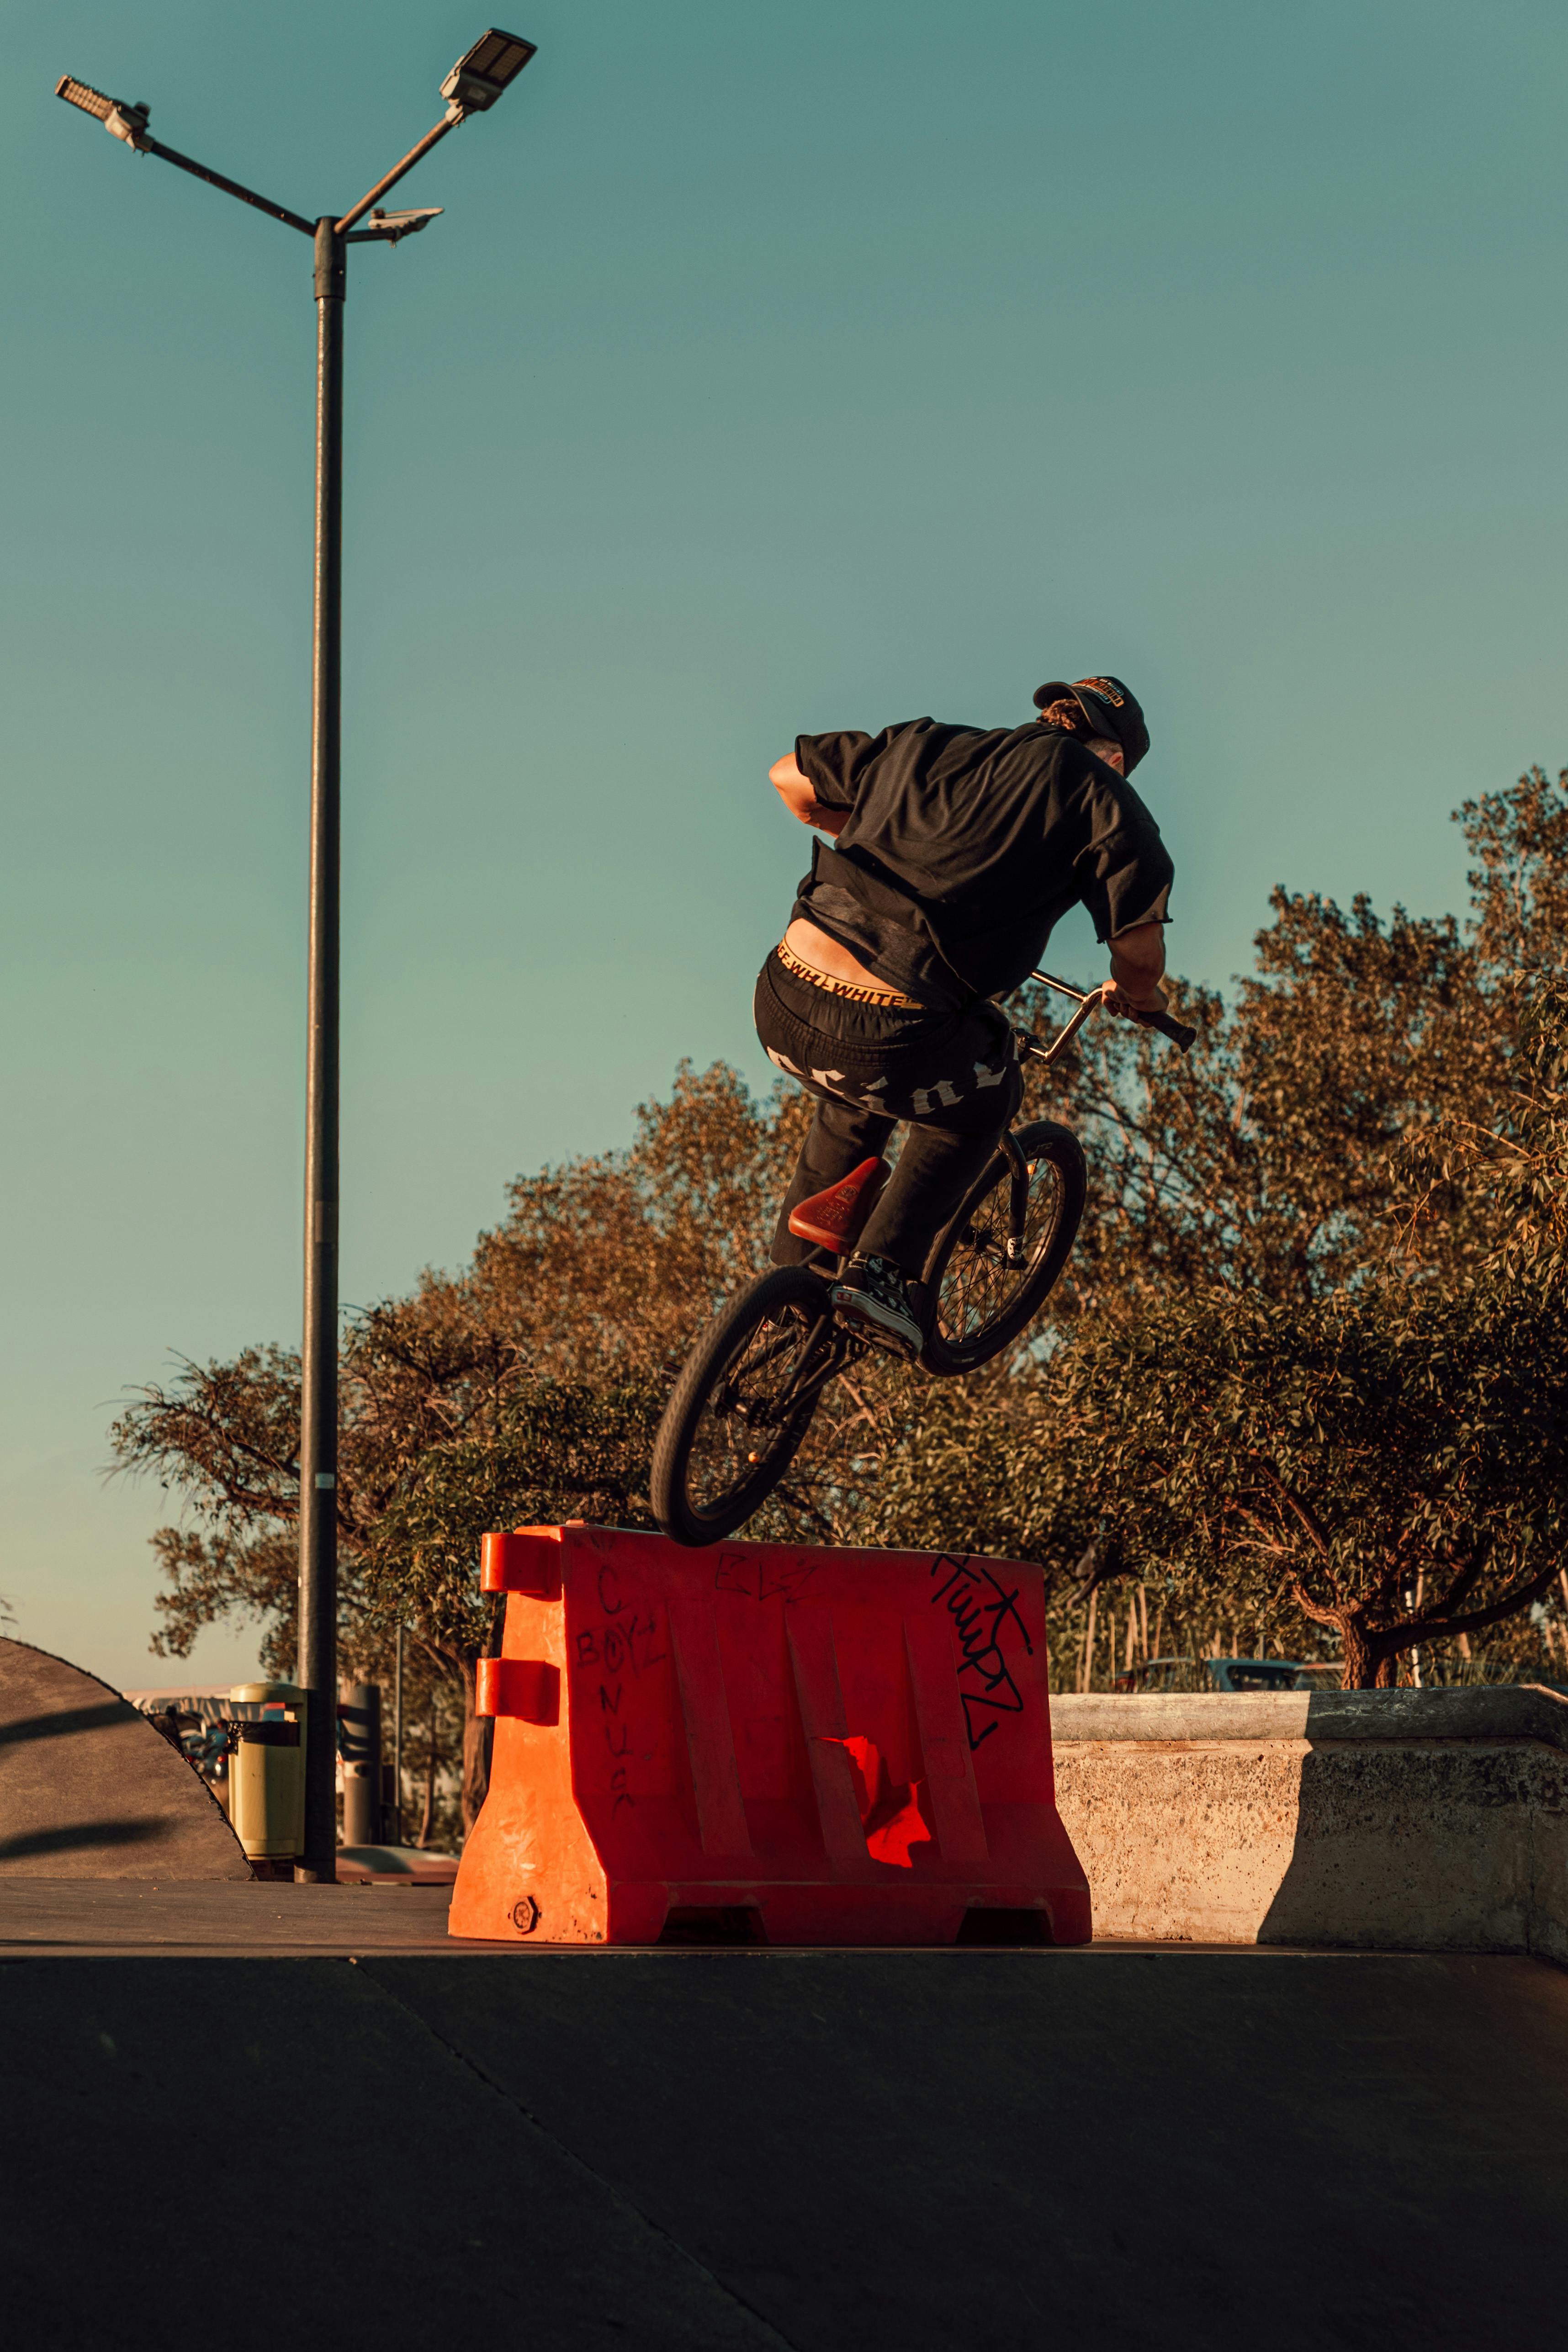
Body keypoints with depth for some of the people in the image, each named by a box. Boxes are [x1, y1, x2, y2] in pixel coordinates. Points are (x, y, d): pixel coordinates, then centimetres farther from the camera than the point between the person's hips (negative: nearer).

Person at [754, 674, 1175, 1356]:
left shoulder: (923, 741, 20)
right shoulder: (1100, 794, 8)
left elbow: (788, 778, 31)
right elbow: (1140, 953, 2)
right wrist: (1133, 996, 26)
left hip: (782, 1010, 5)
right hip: (892, 1045, -5)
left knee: (857, 1101, 39)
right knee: (978, 1103, 30)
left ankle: (793, 1271, 43)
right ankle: (879, 1273, 15)